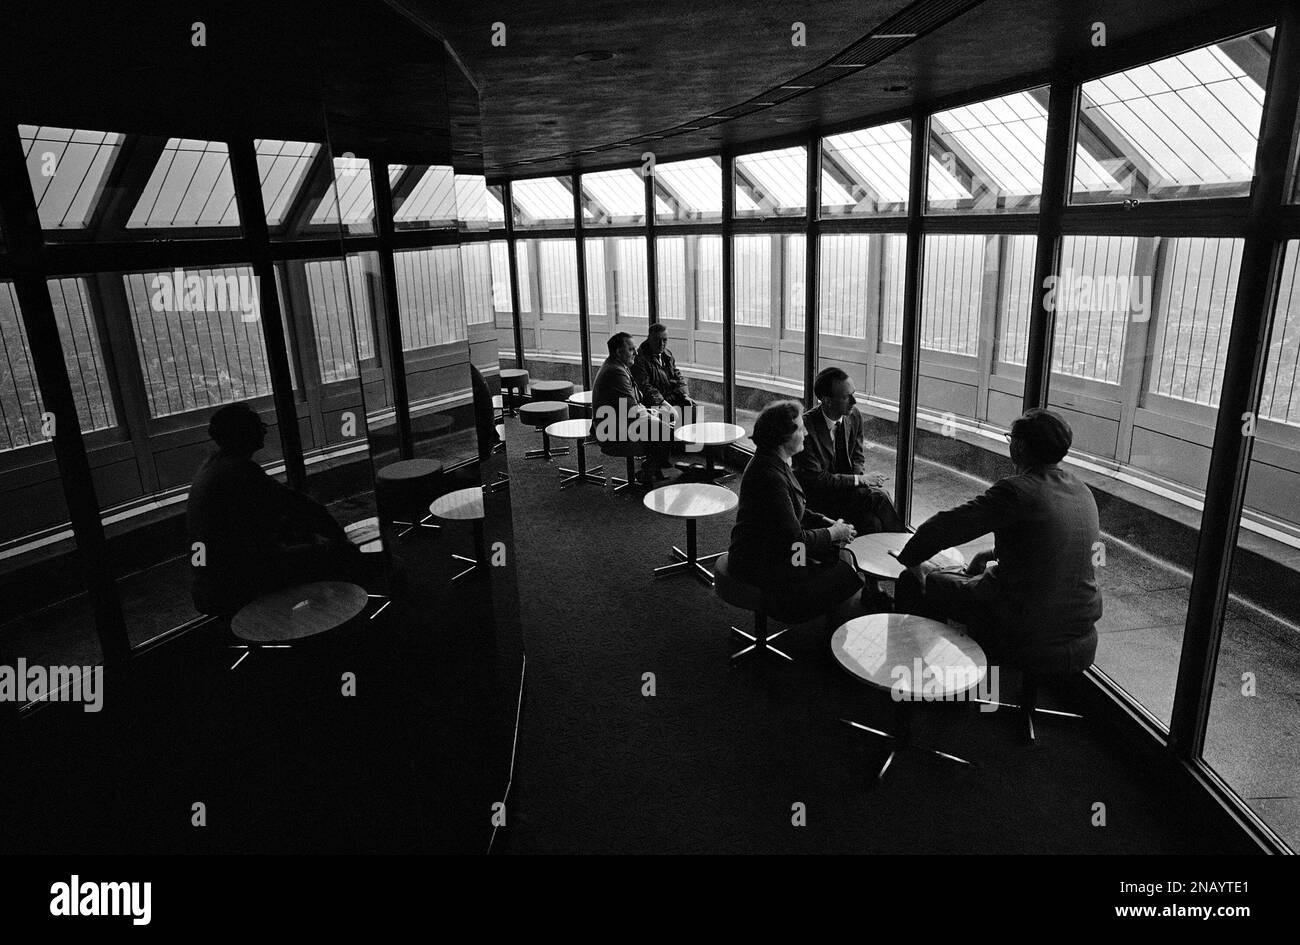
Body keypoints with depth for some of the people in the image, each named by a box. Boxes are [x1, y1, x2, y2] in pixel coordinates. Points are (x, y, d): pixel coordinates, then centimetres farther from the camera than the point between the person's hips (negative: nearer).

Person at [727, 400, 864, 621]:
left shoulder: (769, 462, 5)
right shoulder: (770, 477, -28)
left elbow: (792, 516, 15)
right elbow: (795, 538, -23)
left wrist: (828, 525, 3)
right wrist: (832, 533, -8)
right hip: (761, 567, -10)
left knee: (844, 557, 10)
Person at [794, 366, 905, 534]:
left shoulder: (854, 415, -1)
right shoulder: (806, 427, -22)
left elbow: (858, 458, 12)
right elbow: (817, 478, -20)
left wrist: (862, 478, -11)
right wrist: (859, 480, -17)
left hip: (847, 489, 5)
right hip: (819, 498, -5)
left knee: (873, 522, -24)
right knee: (878, 497, -22)